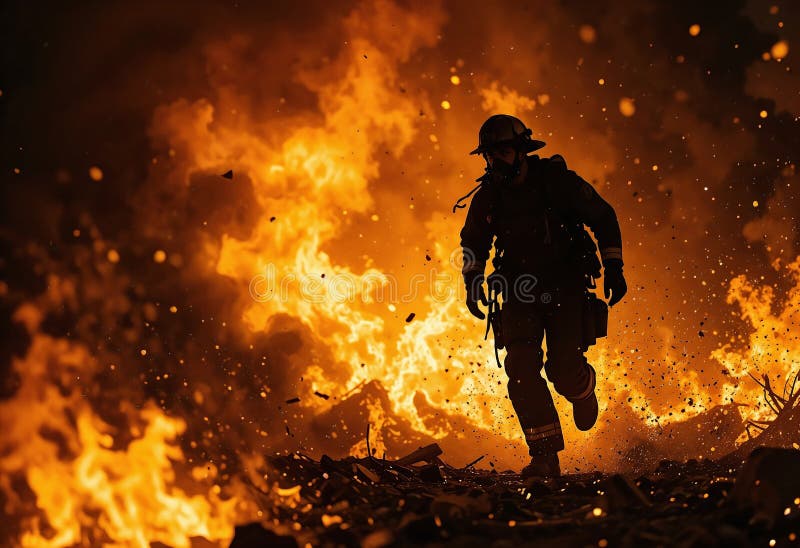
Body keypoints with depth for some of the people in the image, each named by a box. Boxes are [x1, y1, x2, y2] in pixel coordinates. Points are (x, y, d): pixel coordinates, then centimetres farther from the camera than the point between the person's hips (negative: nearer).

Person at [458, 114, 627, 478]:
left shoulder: (557, 180, -9)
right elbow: (474, 242, 18)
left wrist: (613, 267, -6)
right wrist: (472, 281, 5)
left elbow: (602, 217, 0)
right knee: (521, 367, -13)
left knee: (563, 368, -15)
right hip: (519, 291, 3)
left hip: (565, 287, -3)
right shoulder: (487, 197, 1)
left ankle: (584, 387, 25)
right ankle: (546, 457, -5)